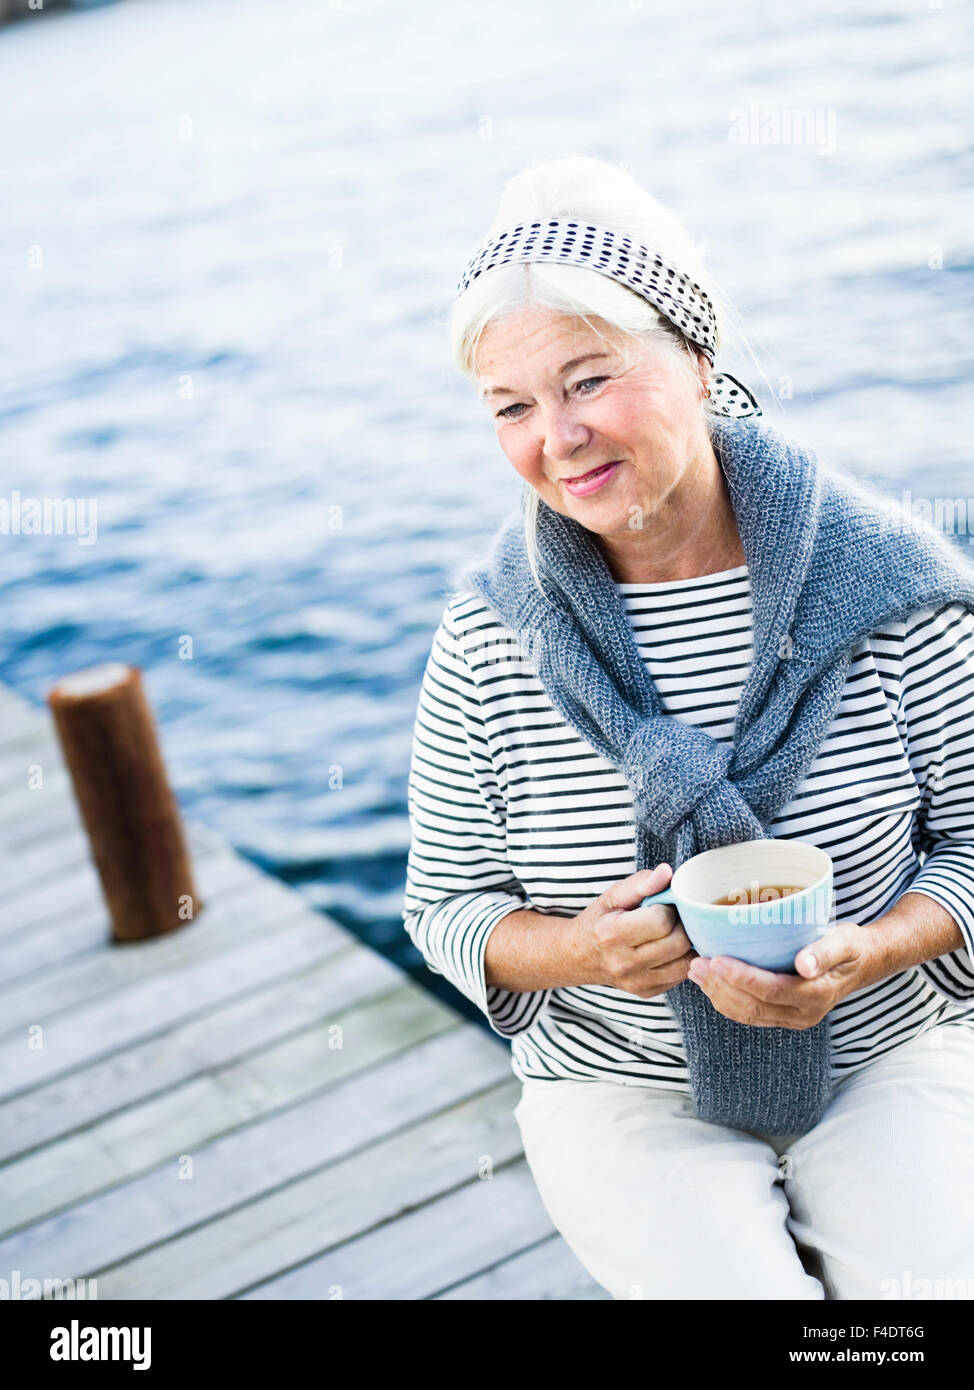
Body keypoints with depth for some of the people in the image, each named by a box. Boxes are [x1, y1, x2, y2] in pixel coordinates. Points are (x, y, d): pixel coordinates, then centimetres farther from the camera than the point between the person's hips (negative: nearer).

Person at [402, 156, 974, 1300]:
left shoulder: (881, 583, -12)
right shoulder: (488, 639, -9)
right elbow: (447, 906, -1)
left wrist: (868, 952, -22)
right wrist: (579, 950, -21)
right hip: (624, 1092, 0)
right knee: (740, 1286, -21)